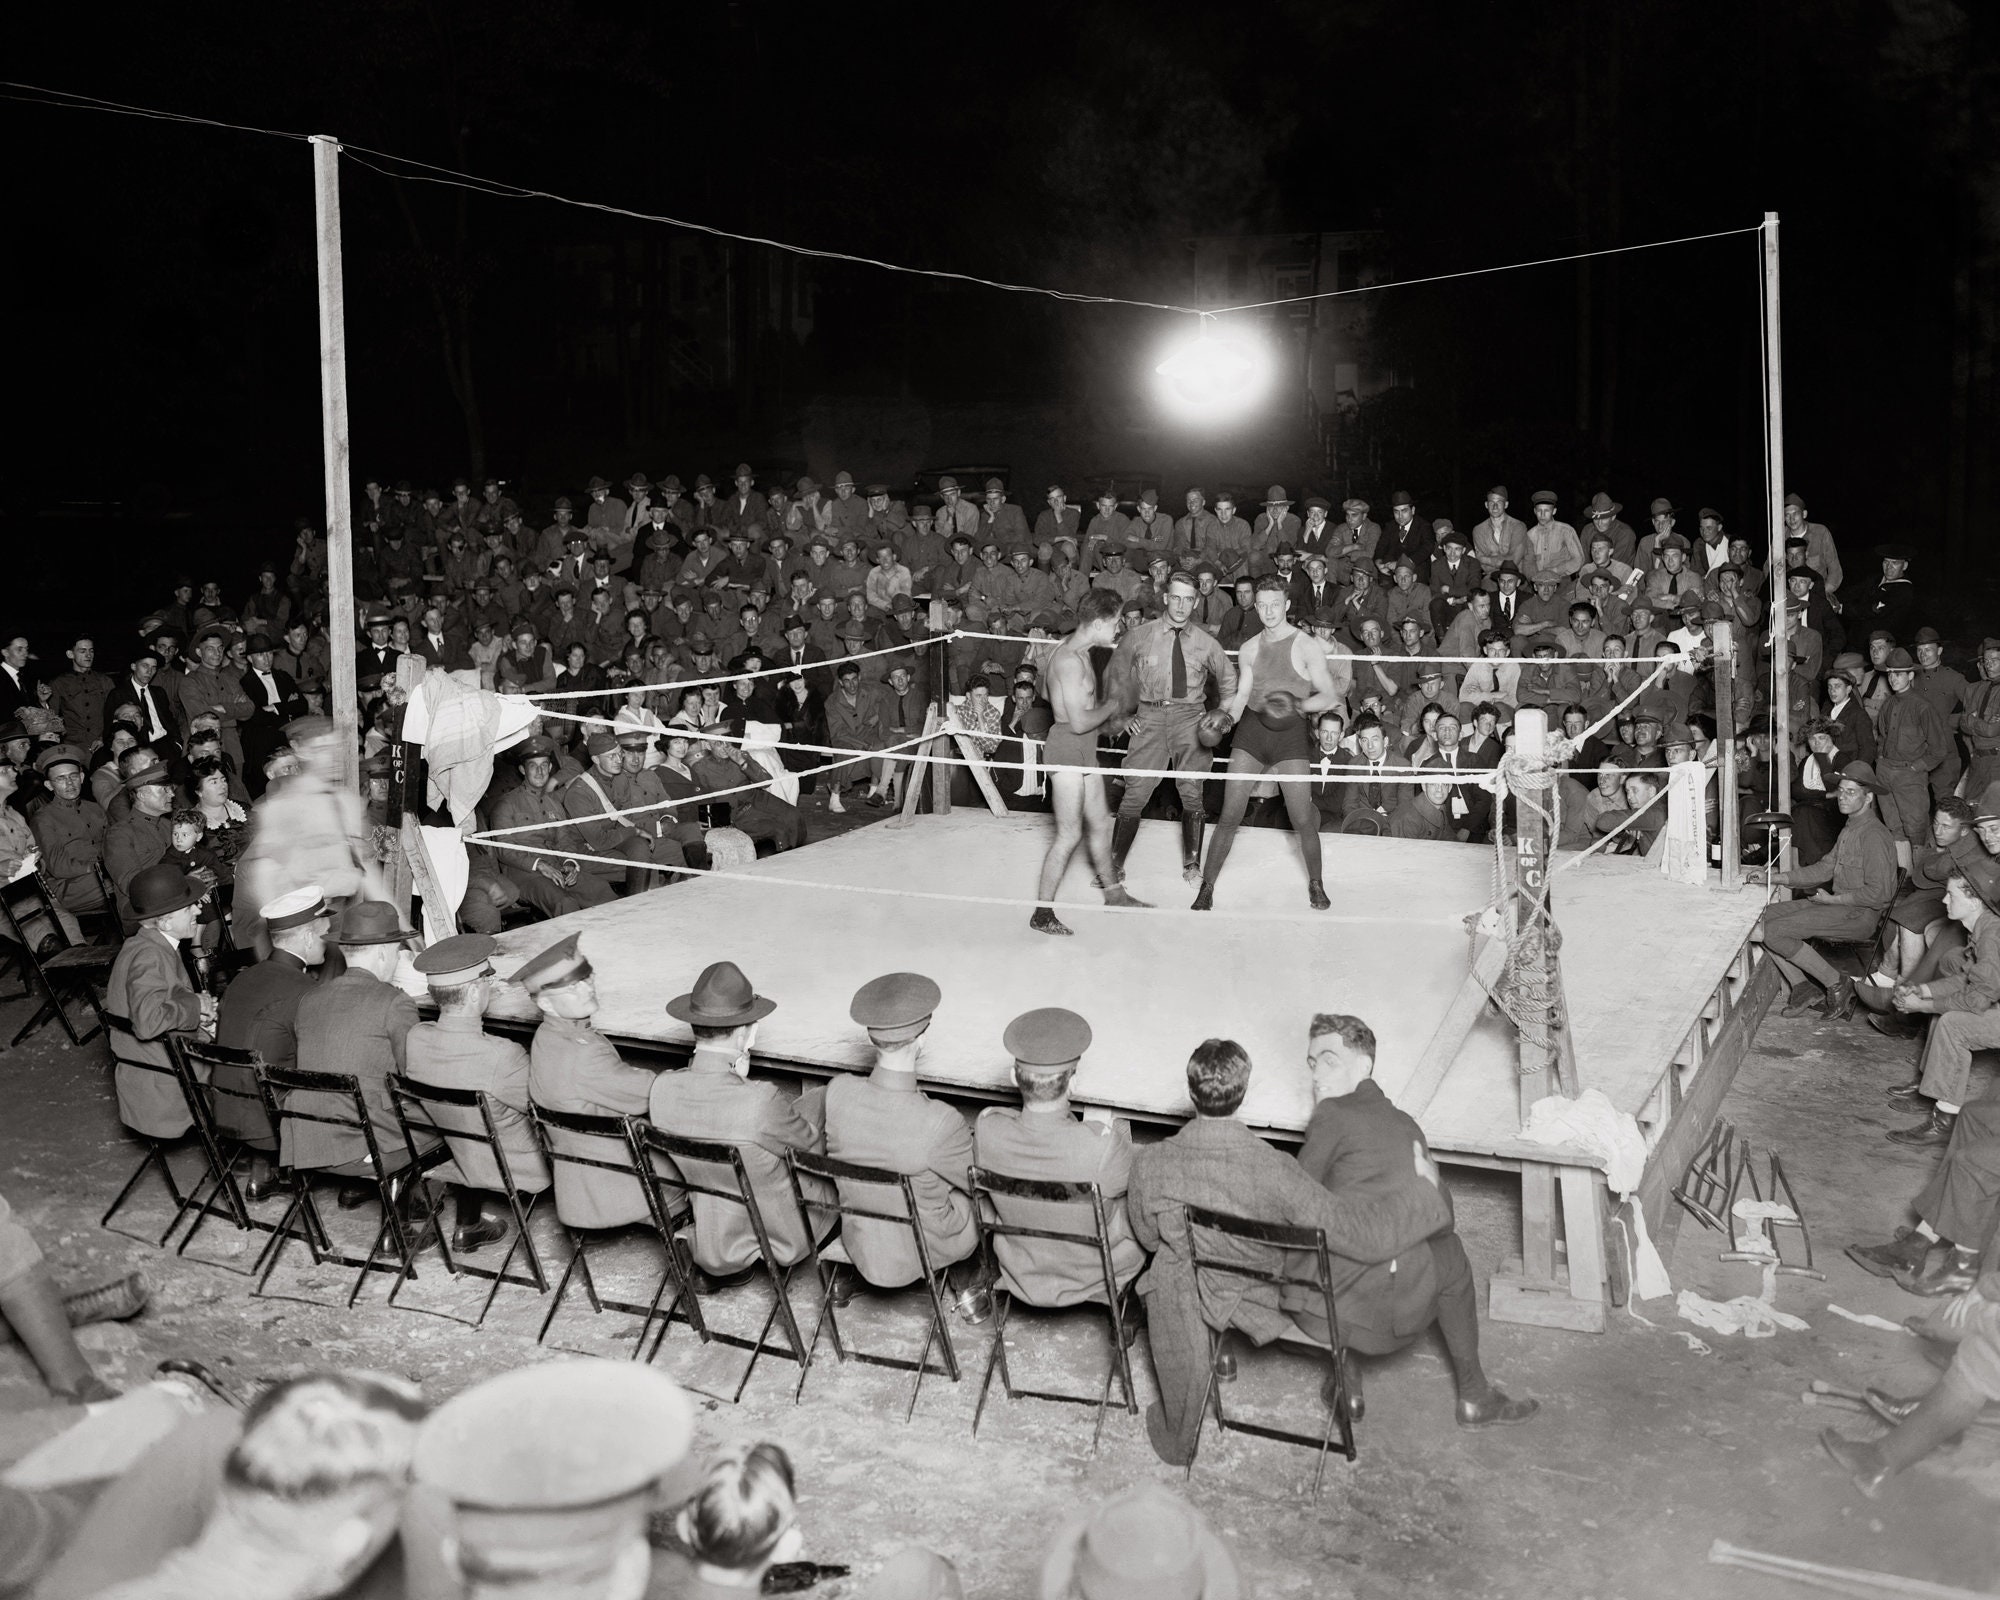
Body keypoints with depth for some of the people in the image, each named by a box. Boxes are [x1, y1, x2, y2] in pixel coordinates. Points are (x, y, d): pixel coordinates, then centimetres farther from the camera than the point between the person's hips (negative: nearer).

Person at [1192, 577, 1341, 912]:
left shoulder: (1306, 648, 0)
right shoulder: (1249, 649, 12)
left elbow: (1330, 697, 0)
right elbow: (1241, 696, 14)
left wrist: (1299, 704, -19)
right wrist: (1226, 717, -8)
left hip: (1291, 733, -2)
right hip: (1252, 725, 3)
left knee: (1302, 819, -4)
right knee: (1230, 814, -3)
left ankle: (1315, 884, 20)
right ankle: (1206, 888, 5)